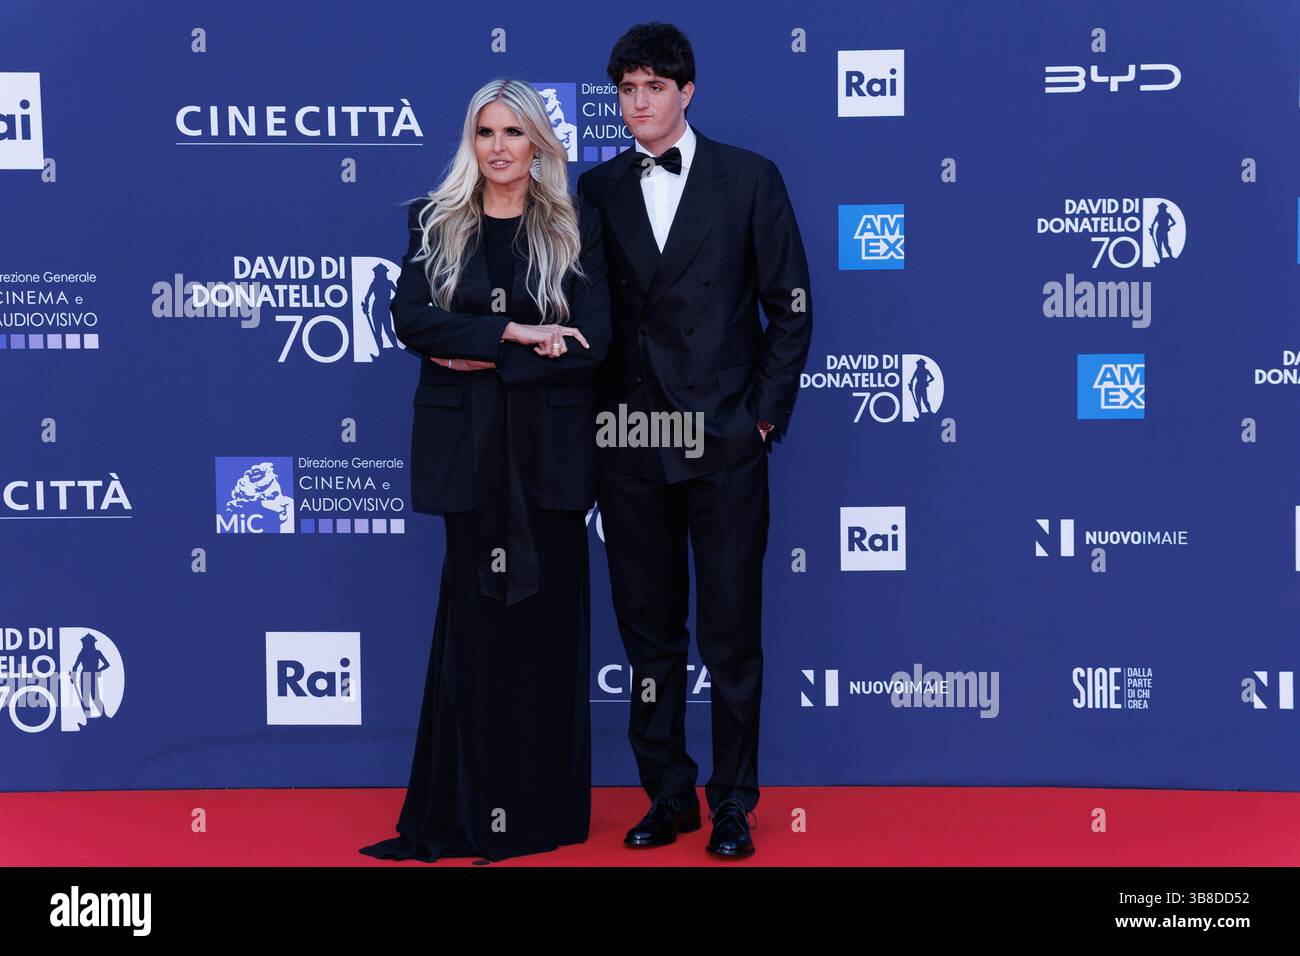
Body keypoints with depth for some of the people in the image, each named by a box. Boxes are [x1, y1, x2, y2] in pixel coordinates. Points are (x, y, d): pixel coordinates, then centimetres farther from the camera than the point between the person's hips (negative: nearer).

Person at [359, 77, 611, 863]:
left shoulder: (575, 226, 4)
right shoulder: (434, 224, 8)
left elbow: (592, 339, -6)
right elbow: (412, 320, -6)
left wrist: (484, 357, -11)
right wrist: (514, 333, -15)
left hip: (551, 445, -1)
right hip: (468, 446, 1)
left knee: (546, 619, 2)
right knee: (476, 619, 1)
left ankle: (543, 812, 11)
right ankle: (474, 810, 9)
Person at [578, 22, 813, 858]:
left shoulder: (750, 180, 2)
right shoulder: (597, 191, 8)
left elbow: (791, 307, 2)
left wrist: (766, 414, -3)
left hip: (725, 444, -2)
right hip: (629, 446, 3)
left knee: (732, 634, 3)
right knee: (650, 630, 9)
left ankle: (733, 805, 14)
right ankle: (668, 796, 20)